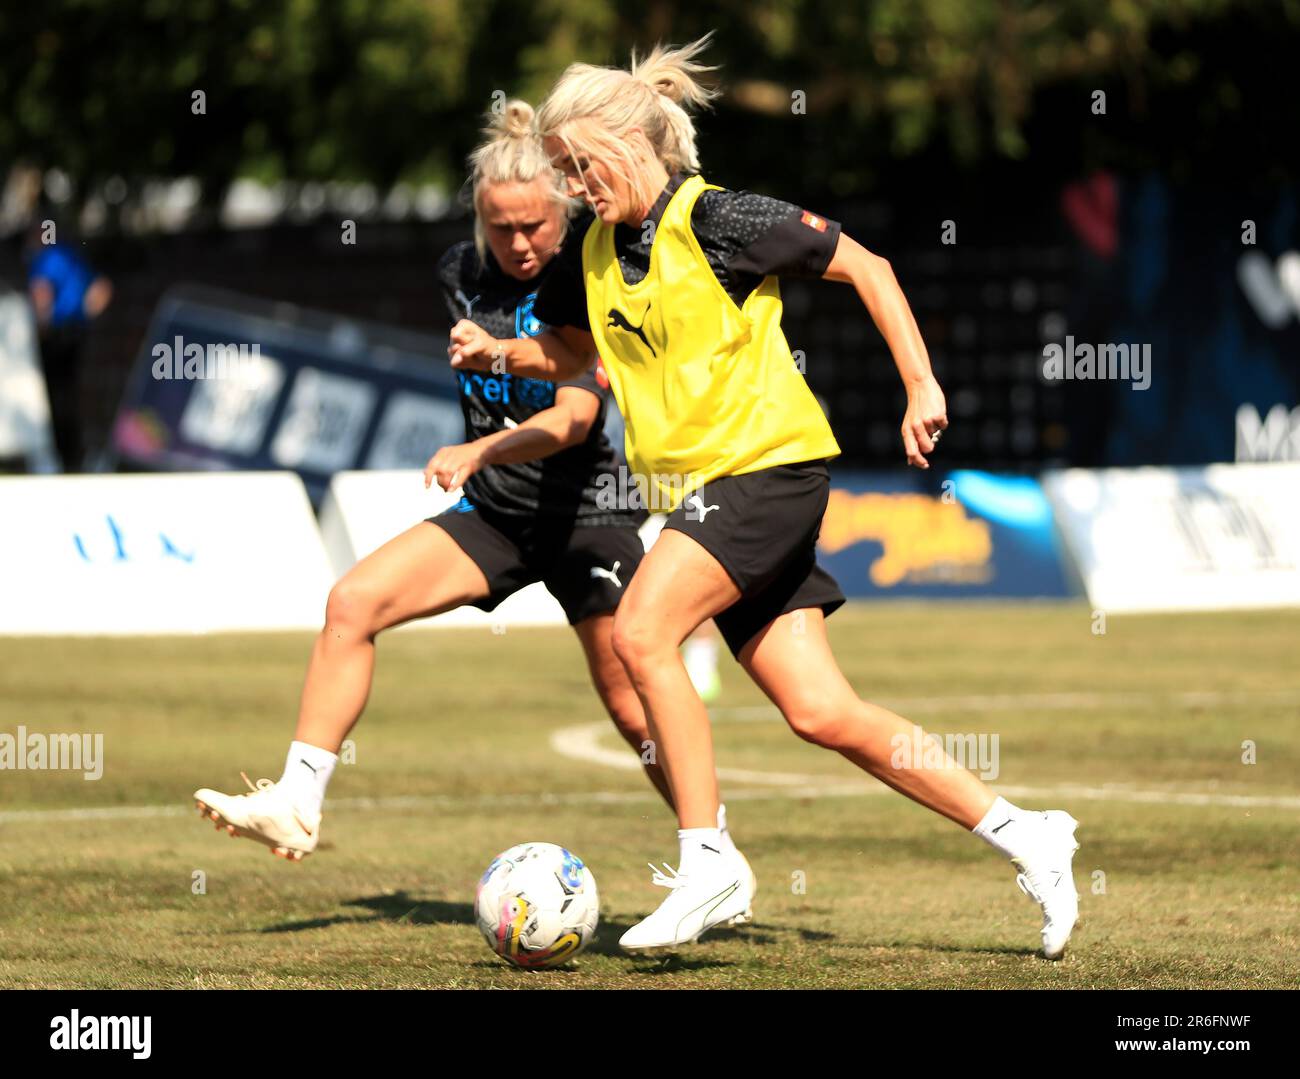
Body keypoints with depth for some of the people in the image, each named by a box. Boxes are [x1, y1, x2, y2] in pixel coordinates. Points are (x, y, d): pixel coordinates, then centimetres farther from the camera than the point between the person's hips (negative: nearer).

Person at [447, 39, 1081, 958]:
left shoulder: (714, 219, -12)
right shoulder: (595, 256, 10)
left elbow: (864, 267, -7)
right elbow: (570, 350, 29)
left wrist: (921, 388, -10)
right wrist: (496, 353, 9)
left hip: (769, 466, -8)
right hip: (704, 492, 8)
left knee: (642, 631, -24)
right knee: (822, 715, 2)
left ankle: (707, 862, -17)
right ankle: (1020, 833, 10)